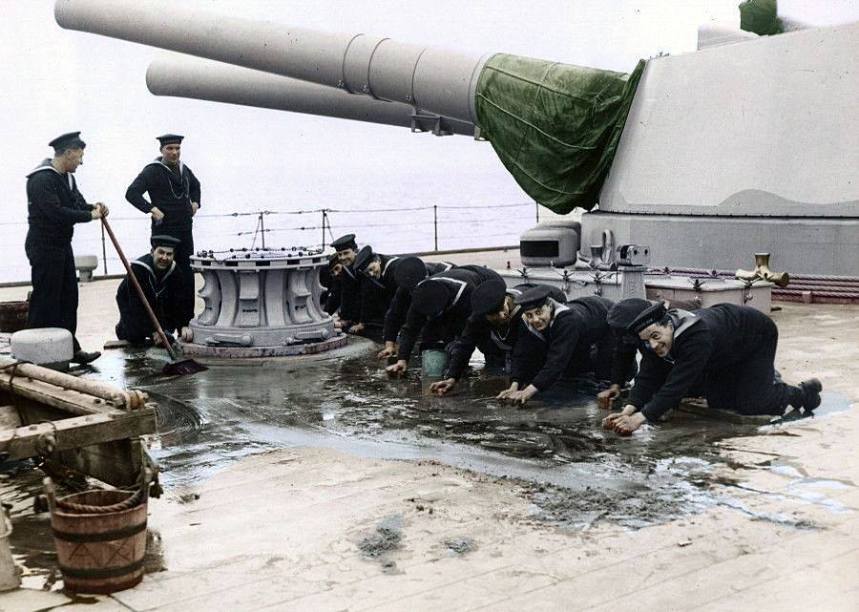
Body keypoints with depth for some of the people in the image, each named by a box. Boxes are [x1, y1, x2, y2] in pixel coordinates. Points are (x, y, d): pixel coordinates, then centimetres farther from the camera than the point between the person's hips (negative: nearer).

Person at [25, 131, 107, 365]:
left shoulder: (67, 178, 12)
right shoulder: (41, 179, -19)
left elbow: (76, 203, 18)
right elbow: (56, 212, -27)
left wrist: (93, 206, -4)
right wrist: (90, 215, -20)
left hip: (63, 246, 10)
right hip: (44, 248, -10)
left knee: (68, 299, 11)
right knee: (45, 301, -4)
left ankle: (70, 348, 18)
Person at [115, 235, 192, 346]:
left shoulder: (174, 271, -21)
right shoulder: (137, 268, -36)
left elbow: (179, 301, -20)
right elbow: (137, 304, -35)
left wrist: (184, 326, -35)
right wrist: (153, 331, -37)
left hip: (156, 302, 4)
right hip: (130, 302, -4)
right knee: (135, 335, -19)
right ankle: (122, 328, 14)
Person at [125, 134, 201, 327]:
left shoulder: (184, 169, 13)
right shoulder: (152, 170, -8)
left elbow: (195, 185, 35)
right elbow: (131, 193, -17)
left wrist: (195, 202, 18)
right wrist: (152, 209, -21)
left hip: (185, 230, 7)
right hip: (164, 230, -7)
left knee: (187, 276, 10)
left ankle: (187, 318, 18)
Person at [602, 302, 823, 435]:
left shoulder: (697, 337, -46)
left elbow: (677, 384, -49)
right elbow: (648, 378, -23)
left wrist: (639, 419, -54)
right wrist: (627, 411, -40)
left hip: (758, 335, -7)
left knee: (749, 404, -10)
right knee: (718, 402, 10)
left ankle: (804, 392, 16)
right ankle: (768, 380, 34)